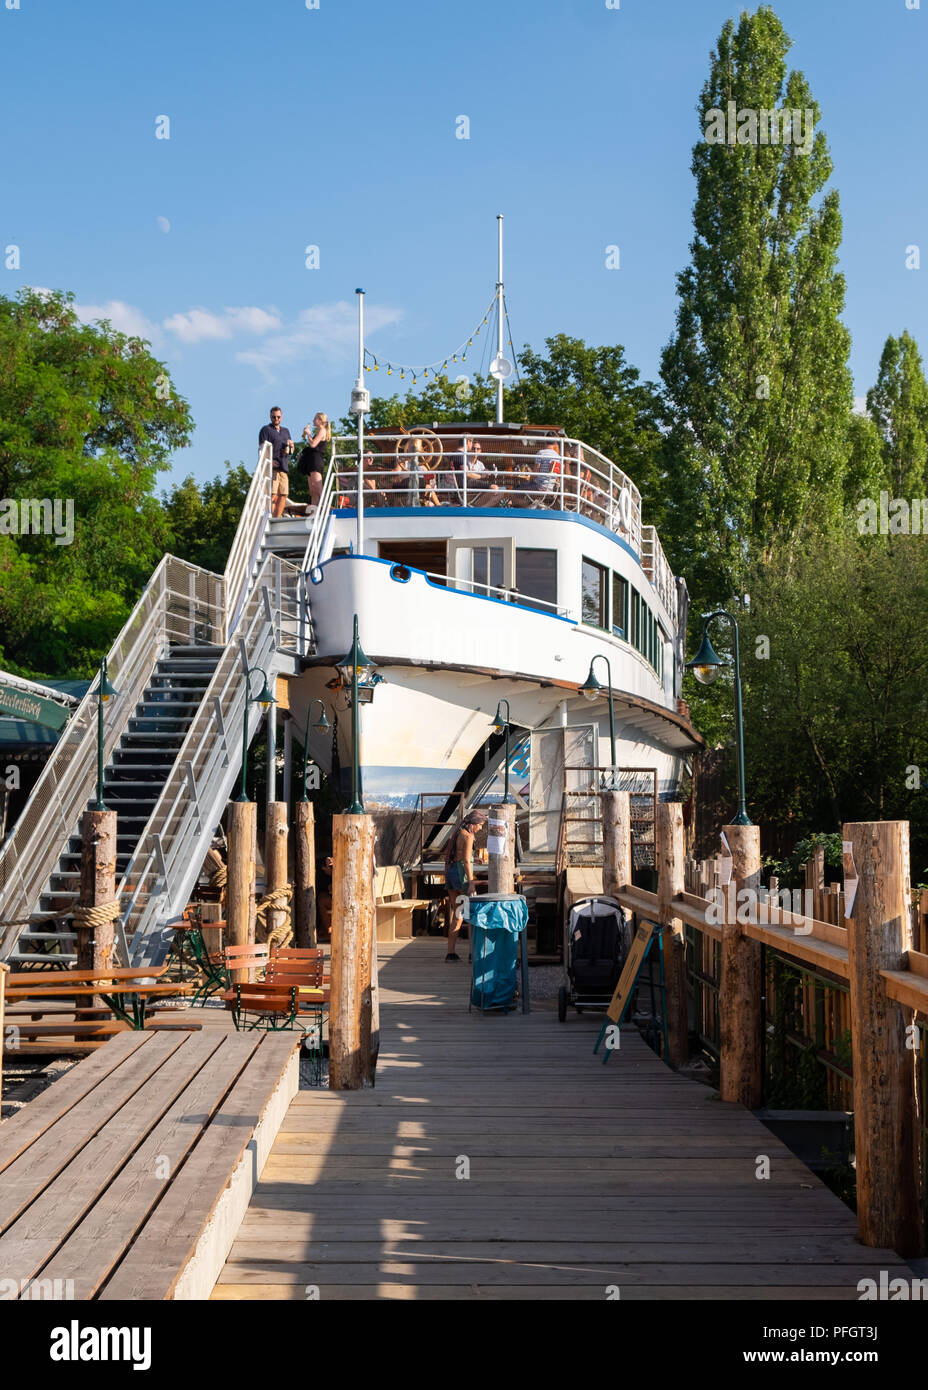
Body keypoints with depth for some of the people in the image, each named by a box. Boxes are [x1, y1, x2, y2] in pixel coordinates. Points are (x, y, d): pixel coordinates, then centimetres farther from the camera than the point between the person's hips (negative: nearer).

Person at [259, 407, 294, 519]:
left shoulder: (285, 431, 24)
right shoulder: (266, 429, 5)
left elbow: (291, 450, 27)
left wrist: (290, 445, 3)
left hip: (284, 466, 7)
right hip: (272, 466, -7)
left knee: (284, 495, 3)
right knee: (272, 494, -14)